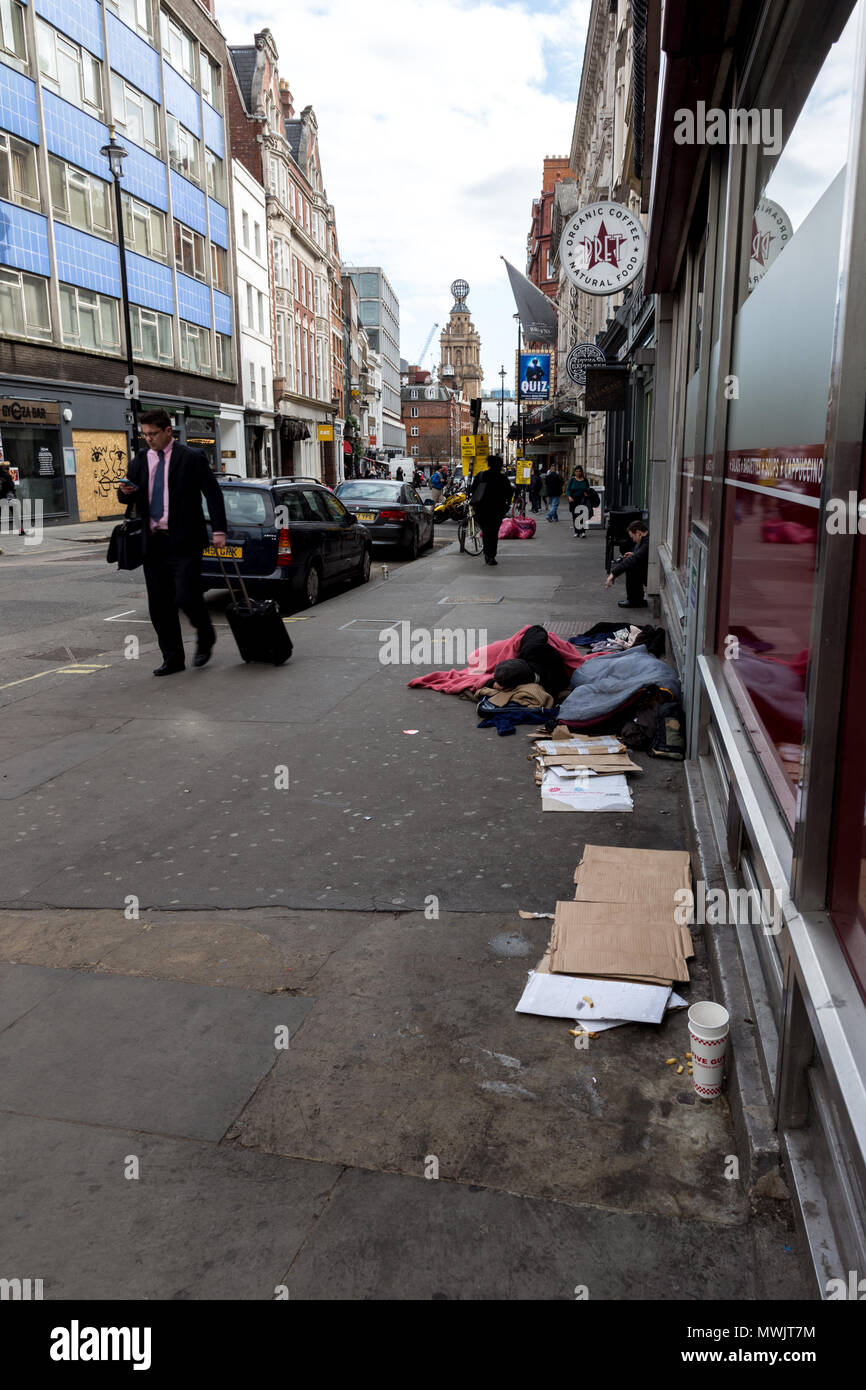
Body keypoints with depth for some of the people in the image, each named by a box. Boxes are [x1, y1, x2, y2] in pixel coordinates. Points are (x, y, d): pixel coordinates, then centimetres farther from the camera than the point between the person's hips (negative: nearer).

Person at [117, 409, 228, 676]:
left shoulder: (191, 457, -3)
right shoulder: (140, 459, 13)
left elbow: (213, 493, -3)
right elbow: (127, 498, 17)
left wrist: (219, 530, -12)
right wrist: (126, 492, -7)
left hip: (183, 542, -5)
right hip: (152, 542, 6)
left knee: (186, 597, -11)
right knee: (159, 605, 5)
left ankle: (205, 637, 19)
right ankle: (172, 658, 16)